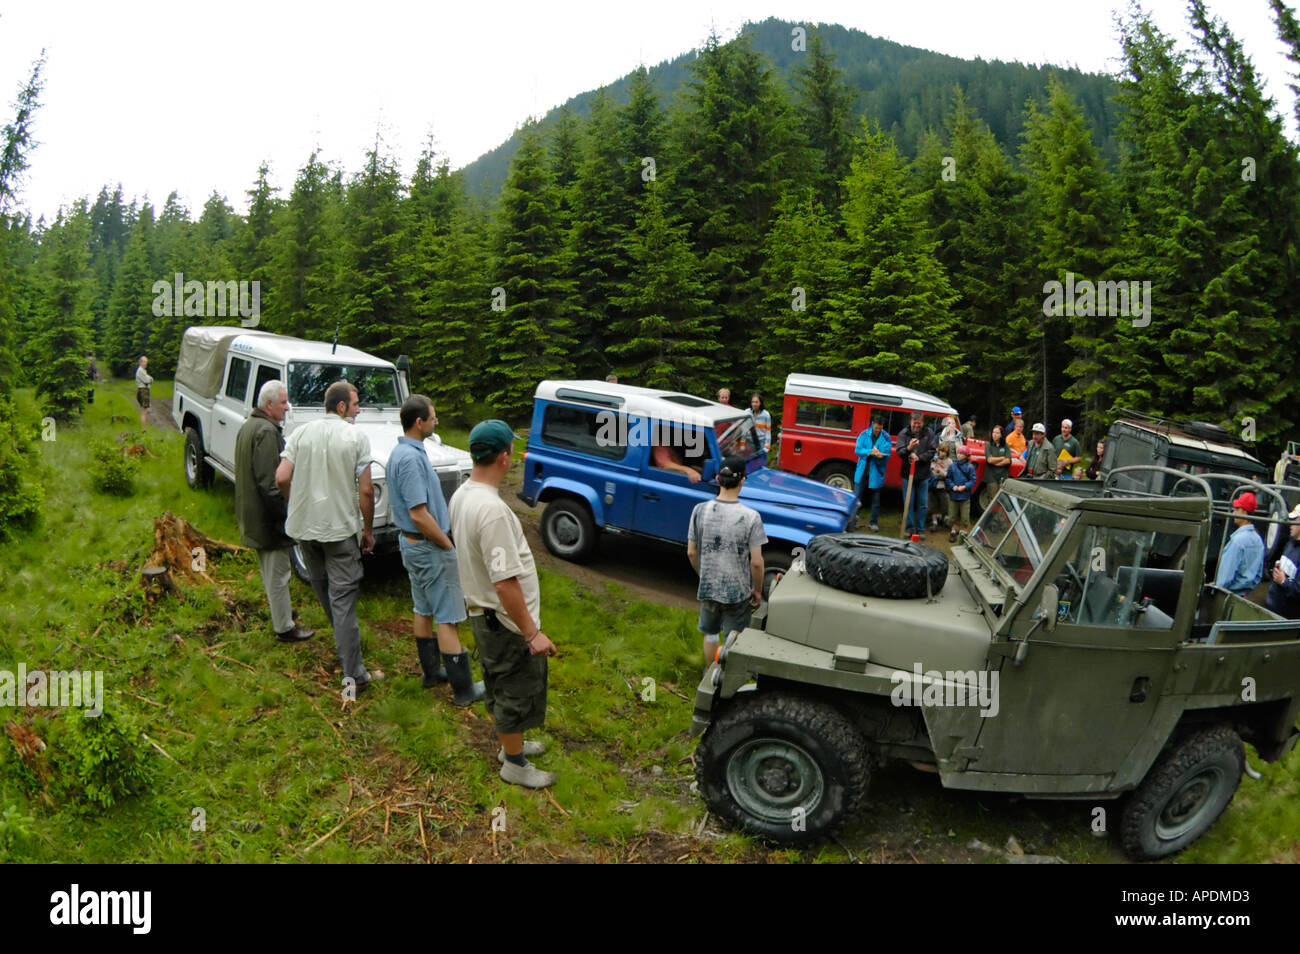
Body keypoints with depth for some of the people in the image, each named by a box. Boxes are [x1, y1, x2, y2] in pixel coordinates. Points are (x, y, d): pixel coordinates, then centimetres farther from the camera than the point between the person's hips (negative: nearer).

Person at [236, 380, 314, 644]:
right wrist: (284, 514, -20)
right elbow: (269, 481, -26)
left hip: (251, 512, 10)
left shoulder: (247, 426, 12)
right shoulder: (267, 431, -22)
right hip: (268, 516, -10)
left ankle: (279, 608, 40)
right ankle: (284, 628, 7)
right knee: (278, 573, -1)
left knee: (269, 569, 24)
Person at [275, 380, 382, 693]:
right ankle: (354, 675, -2)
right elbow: (366, 490, -11)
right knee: (343, 597, -3)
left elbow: (282, 478, -5)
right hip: (341, 527, -4)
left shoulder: (301, 433, 1)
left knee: (321, 586, 23)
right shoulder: (356, 437, -9)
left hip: (304, 526, 4)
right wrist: (368, 530, 1)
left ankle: (343, 638, 45)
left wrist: (301, 504, 14)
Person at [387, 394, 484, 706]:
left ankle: (432, 672, 32)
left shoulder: (402, 452, 7)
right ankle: (463, 689, 5)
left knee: (423, 609, 19)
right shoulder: (411, 458, -25)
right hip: (429, 548, -10)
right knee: (447, 618, -3)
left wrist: (444, 529, 14)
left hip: (411, 542, 10)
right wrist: (449, 545, -16)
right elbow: (419, 514, -27)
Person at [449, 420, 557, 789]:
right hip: (507, 622, -10)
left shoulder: (460, 496, 1)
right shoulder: (492, 509, -31)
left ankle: (510, 745, 44)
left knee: (498, 687, 25)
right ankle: (515, 764, 26)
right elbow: (504, 582, -31)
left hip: (481, 612, 10)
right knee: (518, 693, 9)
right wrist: (532, 633, -25)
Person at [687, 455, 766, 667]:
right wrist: (757, 590, 1)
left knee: (711, 633, 26)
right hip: (738, 591, -3)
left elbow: (691, 553, -1)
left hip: (707, 588, 3)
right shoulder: (751, 516, -19)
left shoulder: (700, 510, -10)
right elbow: (756, 562, -16)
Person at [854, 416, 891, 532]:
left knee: (876, 499, 8)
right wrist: (870, 452, -24)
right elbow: (858, 450, -7)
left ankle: (874, 522, 18)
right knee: (858, 496, 4)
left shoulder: (886, 438, -3)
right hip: (862, 471, 1)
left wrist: (881, 455, -30)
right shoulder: (864, 435, 0)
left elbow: (887, 455, -6)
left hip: (876, 473, -1)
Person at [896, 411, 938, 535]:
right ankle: (909, 527, 16)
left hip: (923, 474, 1)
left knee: (923, 504, 7)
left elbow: (933, 450, -5)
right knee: (908, 503, 4)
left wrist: (919, 457, -16)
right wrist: (908, 449, -31)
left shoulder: (929, 433, 0)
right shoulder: (903, 433, -3)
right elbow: (898, 452, -11)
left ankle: (920, 529, 17)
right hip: (907, 473, -1)